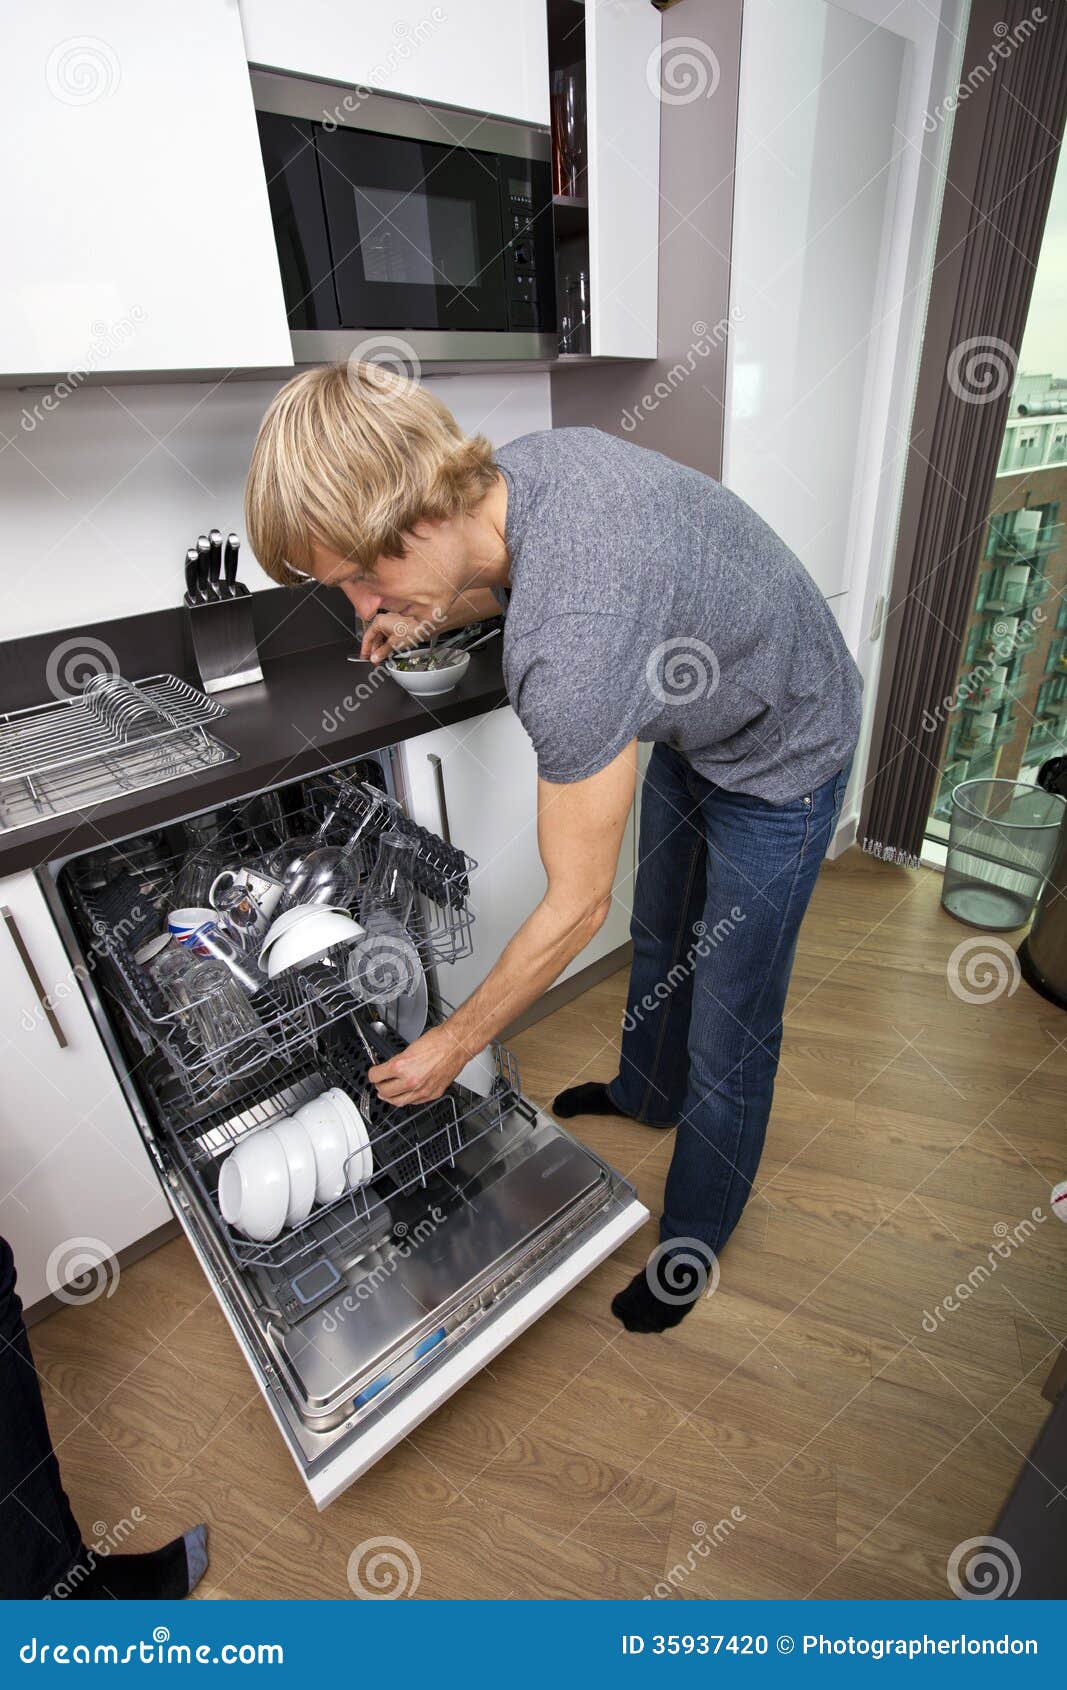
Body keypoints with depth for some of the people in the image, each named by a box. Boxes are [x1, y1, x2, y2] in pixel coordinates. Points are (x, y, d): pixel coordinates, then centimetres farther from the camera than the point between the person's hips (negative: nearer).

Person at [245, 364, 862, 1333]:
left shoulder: (570, 651, -42)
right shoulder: (524, 459, -16)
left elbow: (576, 908, -31)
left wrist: (454, 1045, -16)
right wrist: (440, 612, -7)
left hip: (779, 762, -8)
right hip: (694, 724, 9)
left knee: (730, 1028, 4)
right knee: (661, 936, 24)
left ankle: (696, 1233, 31)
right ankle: (647, 1093, 52)